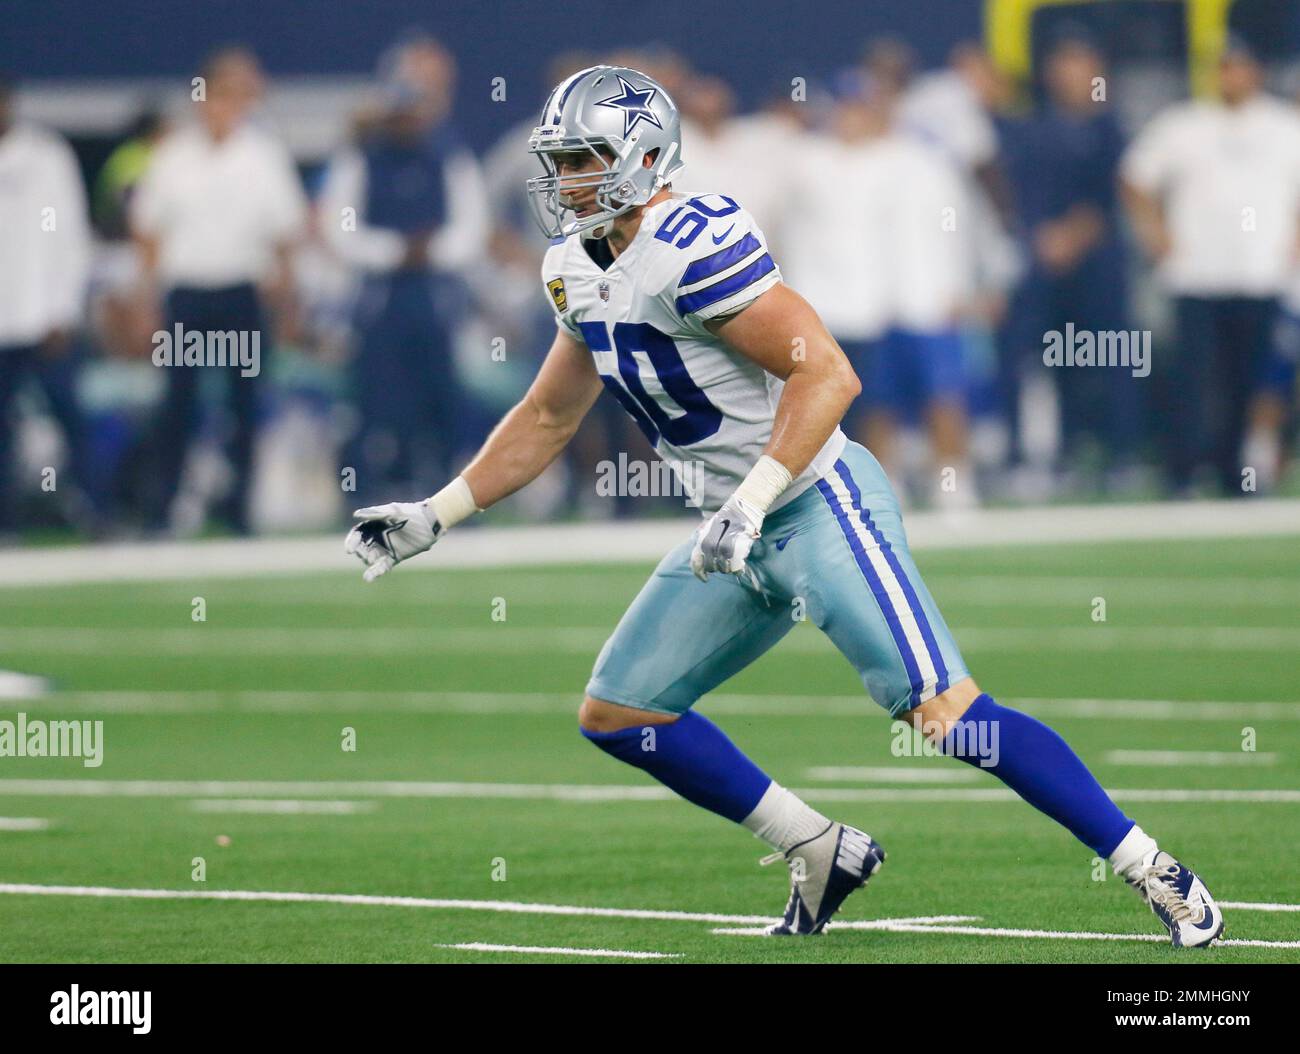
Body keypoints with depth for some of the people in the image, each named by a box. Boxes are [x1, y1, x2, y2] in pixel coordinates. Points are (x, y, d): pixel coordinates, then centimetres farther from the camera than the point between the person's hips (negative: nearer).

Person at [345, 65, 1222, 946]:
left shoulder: (690, 247, -21)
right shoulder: (582, 274, 9)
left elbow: (828, 374, -26)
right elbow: (548, 420, 22)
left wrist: (751, 502, -30)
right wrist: (433, 518, 19)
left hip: (821, 503, -10)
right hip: (742, 536, 10)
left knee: (944, 713, -16)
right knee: (617, 714, 9)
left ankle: (1151, 869, -8)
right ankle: (822, 853, 17)